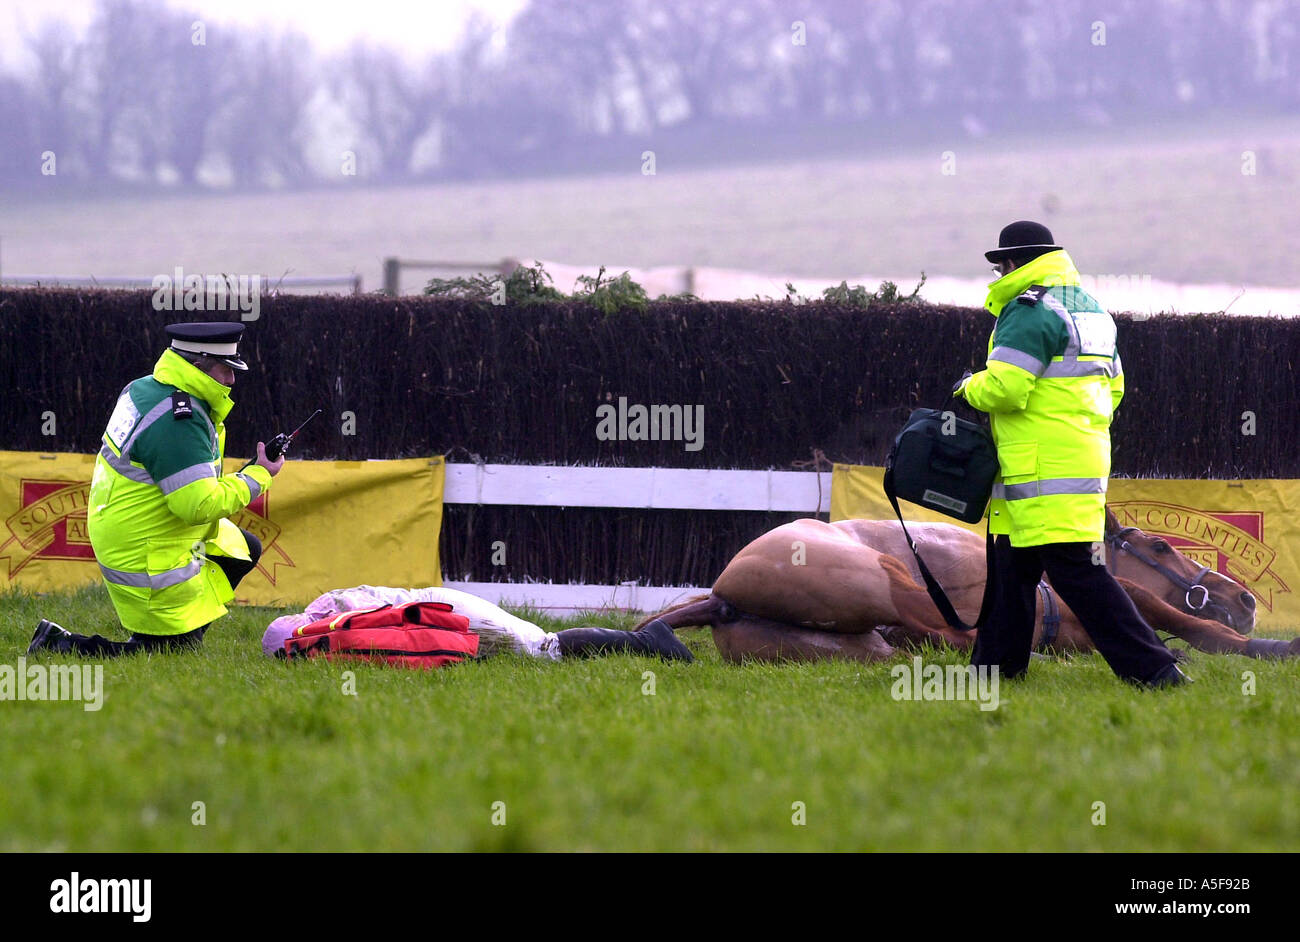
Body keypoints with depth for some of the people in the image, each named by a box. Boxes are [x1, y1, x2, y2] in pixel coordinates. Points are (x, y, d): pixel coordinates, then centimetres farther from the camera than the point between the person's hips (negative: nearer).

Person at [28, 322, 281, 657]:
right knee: (177, 650, -2)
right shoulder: (178, 423, -28)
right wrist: (257, 477, -17)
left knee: (245, 549, 22)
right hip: (146, 558, -10)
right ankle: (62, 646, -1)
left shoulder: (144, 388, 3)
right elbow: (200, 505, -29)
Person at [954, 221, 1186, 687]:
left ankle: (1152, 668, -16)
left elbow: (1003, 388, -21)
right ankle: (994, 665, 22)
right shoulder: (1090, 308, 18)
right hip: (1083, 460, 10)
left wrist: (969, 387, -1)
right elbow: (1112, 387, 23)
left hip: (1046, 472, -10)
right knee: (1012, 565, 17)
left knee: (1075, 571, -11)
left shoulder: (1030, 311, -13)